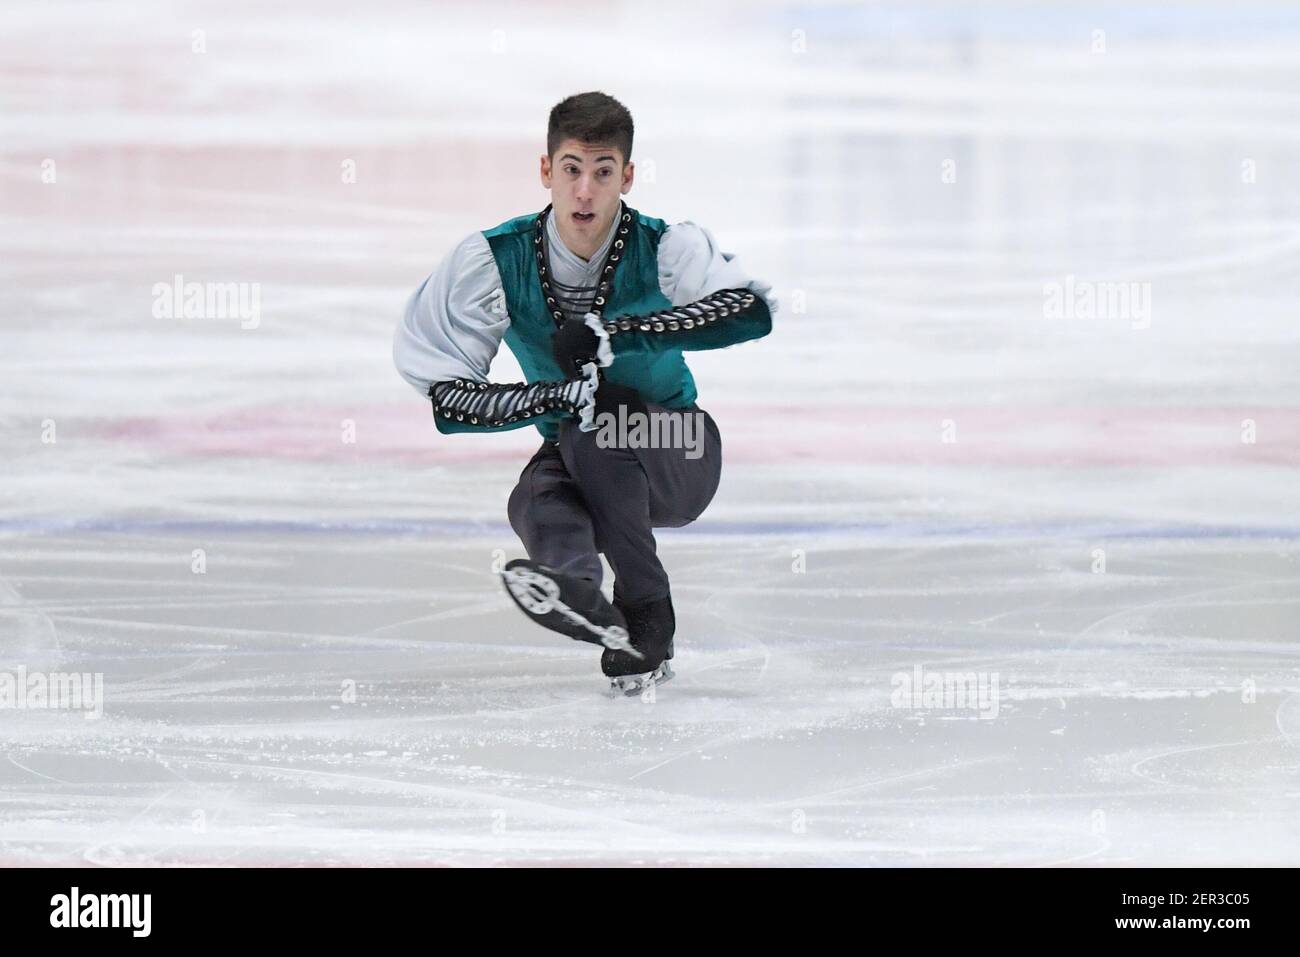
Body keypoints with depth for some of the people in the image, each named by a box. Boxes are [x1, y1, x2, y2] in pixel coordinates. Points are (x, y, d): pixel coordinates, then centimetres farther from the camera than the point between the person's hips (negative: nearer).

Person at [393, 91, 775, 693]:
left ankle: (647, 613, -28)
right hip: (576, 463, 2)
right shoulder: (493, 260, -13)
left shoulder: (666, 247, -16)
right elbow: (445, 395, -17)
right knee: (535, 504, -31)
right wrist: (552, 397, -35)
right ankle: (576, 590, -63)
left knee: (594, 425, -33)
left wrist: (616, 331, -43)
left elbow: (752, 310, -35)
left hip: (678, 459, -2)